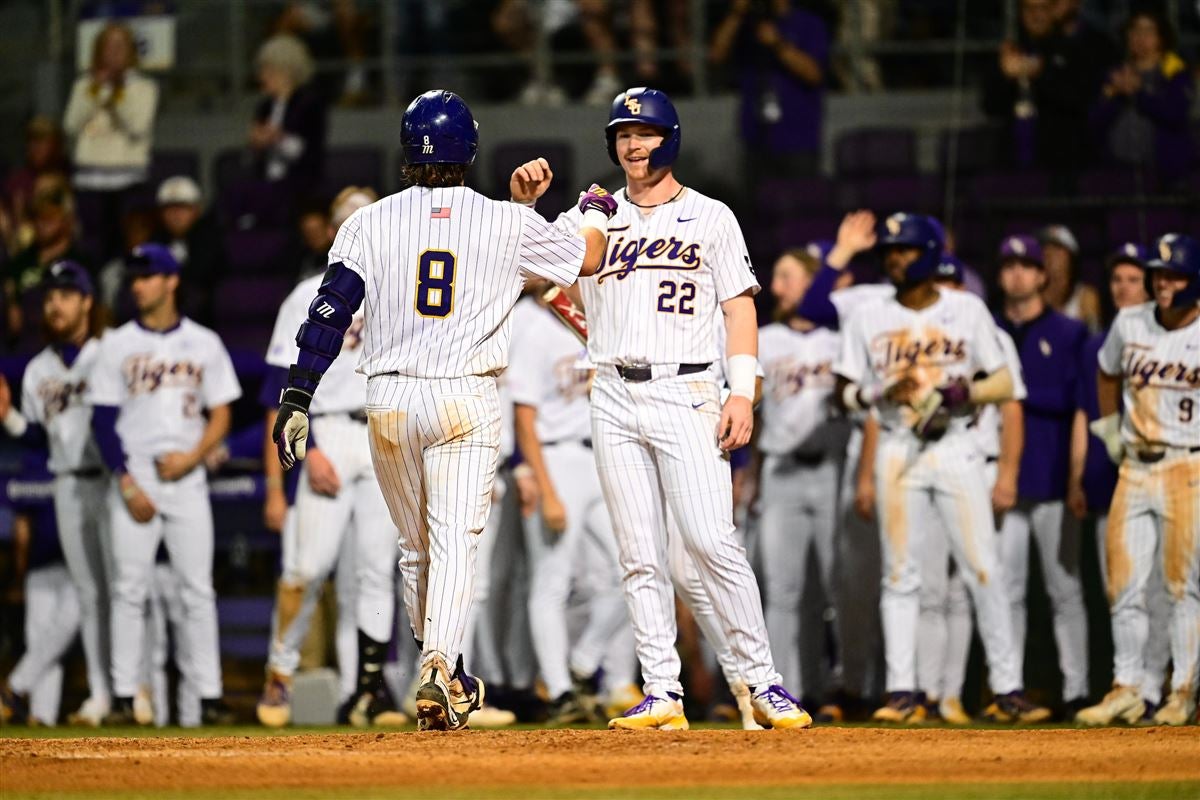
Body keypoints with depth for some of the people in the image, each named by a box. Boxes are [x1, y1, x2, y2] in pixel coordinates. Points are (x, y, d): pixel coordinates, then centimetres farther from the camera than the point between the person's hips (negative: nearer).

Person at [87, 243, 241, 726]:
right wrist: (128, 486, -8)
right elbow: (103, 421, 2)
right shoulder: (117, 345, 6)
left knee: (198, 590, -3)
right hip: (133, 474, 0)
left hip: (187, 475, 0)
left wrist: (192, 457, -9)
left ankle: (209, 696, -3)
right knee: (129, 589, -3)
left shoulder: (203, 344, 9)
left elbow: (220, 416, 9)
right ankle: (124, 696, -3)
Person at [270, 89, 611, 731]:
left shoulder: (371, 222, 2)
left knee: (415, 548, 16)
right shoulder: (509, 225, 1)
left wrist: (297, 399, -3)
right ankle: (439, 671, -30)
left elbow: (329, 314, -4)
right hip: (466, 400, -2)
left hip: (389, 401, 2)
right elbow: (586, 258, 16)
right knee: (455, 541, -9)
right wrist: (596, 211, 37)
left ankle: (446, 677, 26)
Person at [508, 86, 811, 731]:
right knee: (640, 556, 0)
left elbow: (739, 307, 4)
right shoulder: (594, 220, 15)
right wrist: (522, 201, -10)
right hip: (614, 400, 3)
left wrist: (742, 392, -8)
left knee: (712, 541, -13)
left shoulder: (711, 218, 9)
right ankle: (662, 695, 1)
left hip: (685, 394, -3)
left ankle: (762, 682, -8)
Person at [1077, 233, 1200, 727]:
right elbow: (1108, 372, 25)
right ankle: (1126, 690, 10)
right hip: (1134, 467, 5)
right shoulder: (1129, 324, 6)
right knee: (1123, 586, 3)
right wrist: (1109, 427, 20)